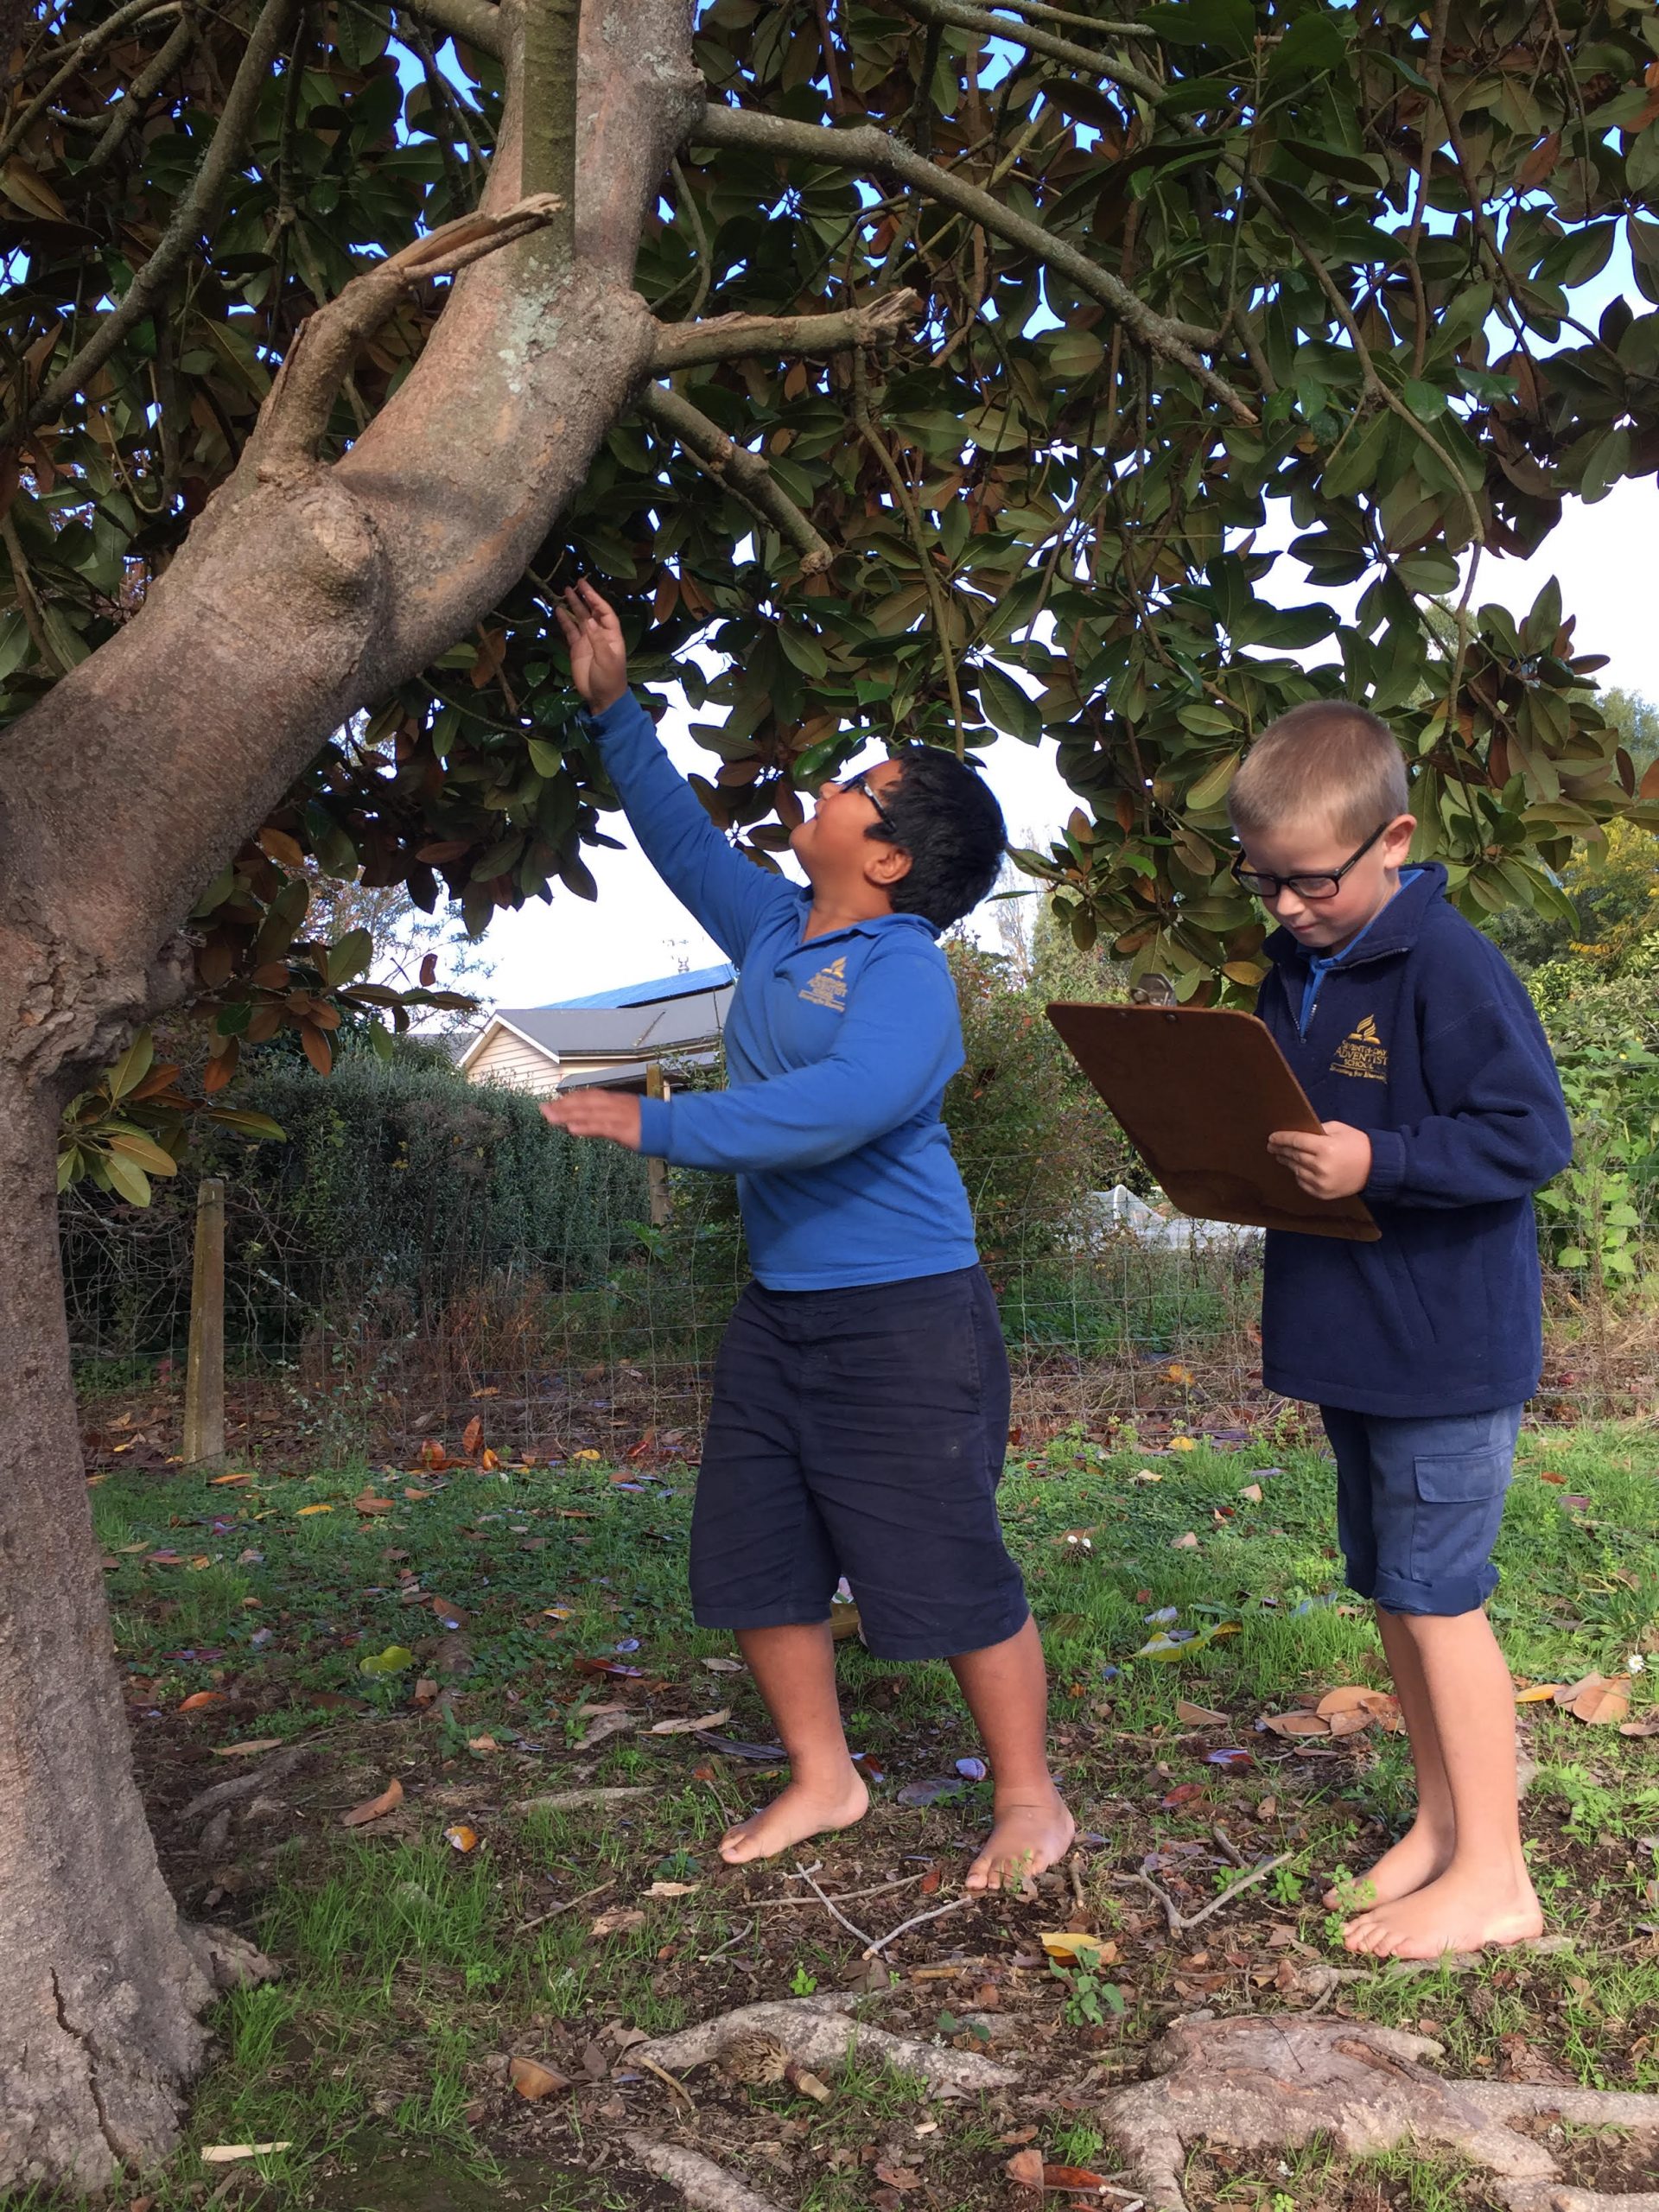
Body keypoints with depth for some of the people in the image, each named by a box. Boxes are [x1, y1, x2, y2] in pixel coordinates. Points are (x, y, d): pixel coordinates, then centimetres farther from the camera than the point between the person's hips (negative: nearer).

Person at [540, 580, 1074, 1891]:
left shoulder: (906, 972, -17)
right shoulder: (776, 931, 9)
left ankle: (1030, 1802, 21)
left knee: (946, 1572, 0)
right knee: (752, 1560, 14)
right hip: (780, 1311, 9)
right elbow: (683, 837, 24)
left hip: (905, 1320, -9)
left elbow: (842, 1104, -34)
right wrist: (615, 710, 21)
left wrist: (661, 1126, -29)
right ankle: (823, 1779, 33)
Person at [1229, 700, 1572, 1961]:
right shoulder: (1294, 973, 8)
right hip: (1348, 1342, 8)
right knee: (1388, 1586, 17)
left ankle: (1493, 1880, 14)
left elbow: (1533, 1136, -20)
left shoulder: (1450, 967, -17)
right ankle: (1441, 1823, 34)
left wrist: (1376, 1160, -29)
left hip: (1447, 1348, -8)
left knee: (1436, 1594, -2)